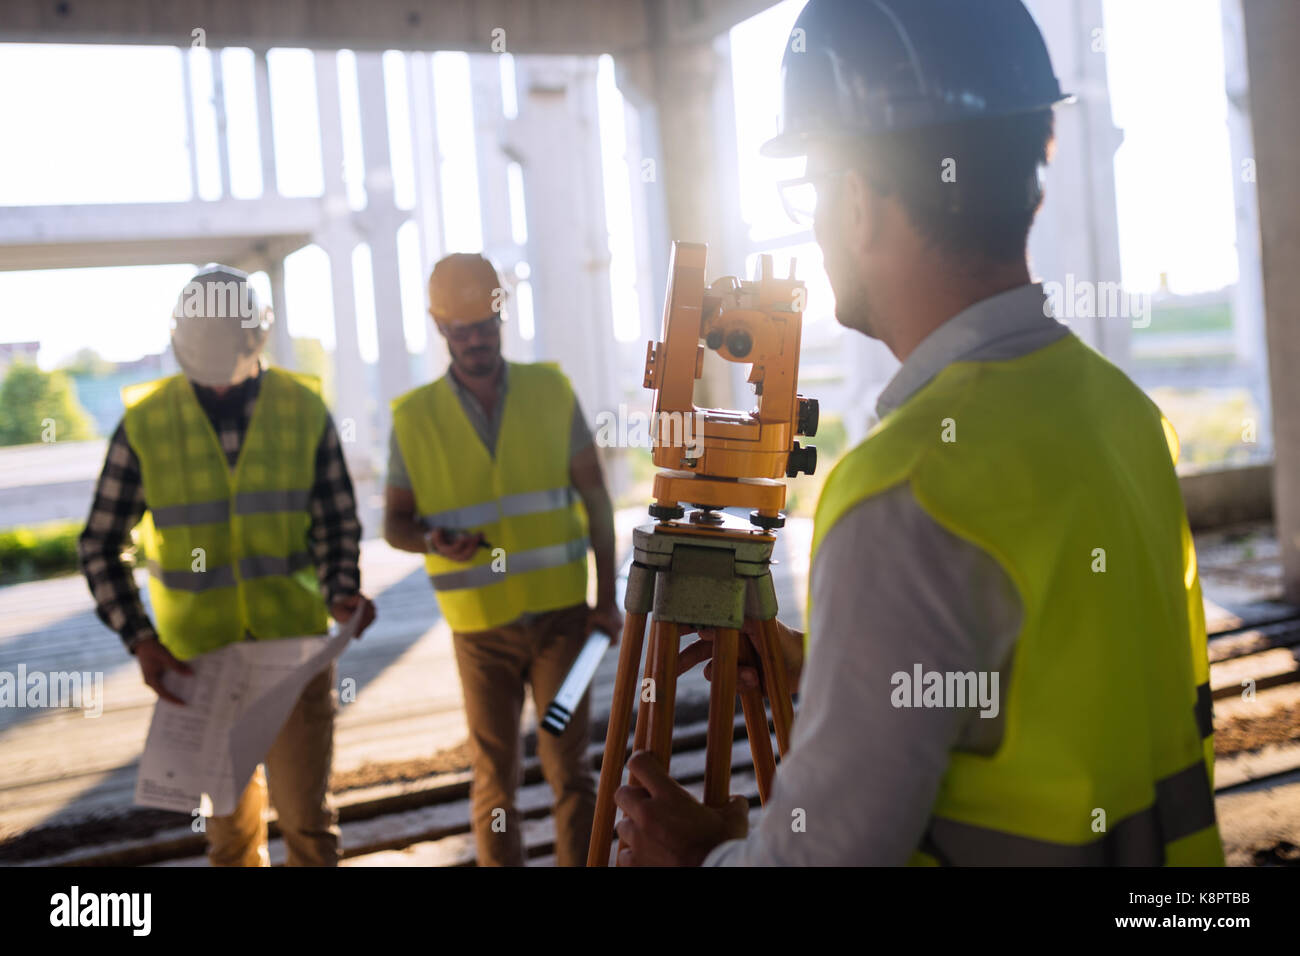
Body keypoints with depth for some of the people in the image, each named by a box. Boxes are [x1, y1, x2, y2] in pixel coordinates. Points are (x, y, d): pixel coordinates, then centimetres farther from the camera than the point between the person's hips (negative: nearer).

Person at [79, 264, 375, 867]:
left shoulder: (304, 410, -5)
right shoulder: (145, 422, -7)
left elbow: (337, 523, 2)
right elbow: (100, 546, -1)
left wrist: (340, 595, -16)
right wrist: (140, 641, -13)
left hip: (295, 641, 0)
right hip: (199, 654, 0)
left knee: (304, 810, 2)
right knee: (230, 814, 15)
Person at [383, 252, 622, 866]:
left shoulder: (551, 391, -1)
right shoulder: (414, 417, -3)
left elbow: (595, 497, 4)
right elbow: (395, 522, 4)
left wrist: (607, 596, 1)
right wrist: (434, 540, -19)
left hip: (560, 613, 0)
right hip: (481, 625, 0)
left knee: (569, 765, 4)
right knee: (495, 775, 9)